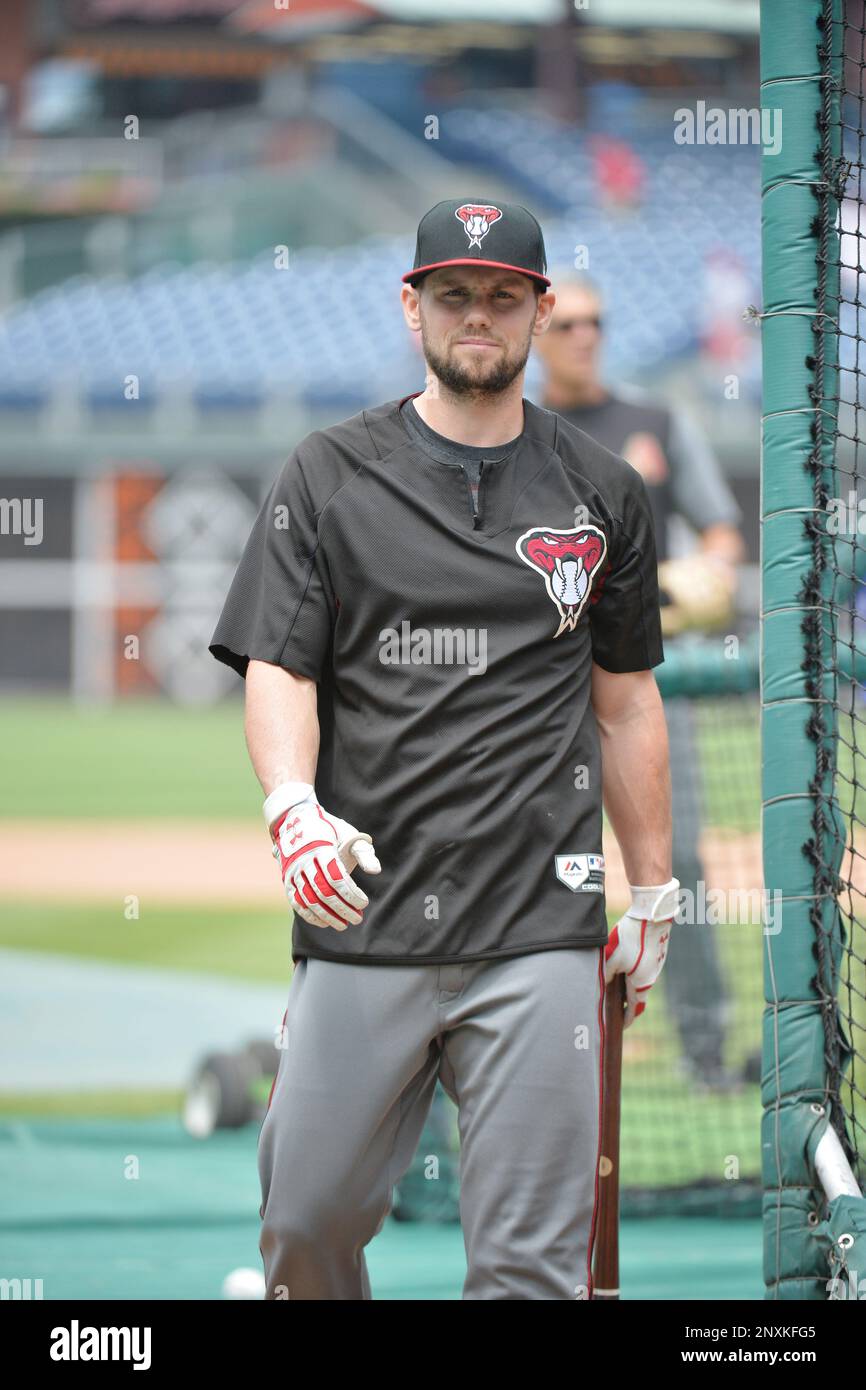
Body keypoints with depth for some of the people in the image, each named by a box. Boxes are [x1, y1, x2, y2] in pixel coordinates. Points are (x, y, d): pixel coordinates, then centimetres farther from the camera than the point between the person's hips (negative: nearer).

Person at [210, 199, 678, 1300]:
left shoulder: (603, 494, 12)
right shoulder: (330, 476, 6)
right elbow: (276, 670, -2)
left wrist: (652, 890, 16)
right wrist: (293, 806, -21)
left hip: (541, 933, 0)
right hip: (361, 927, 0)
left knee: (531, 1261, -4)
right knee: (307, 1215, 2)